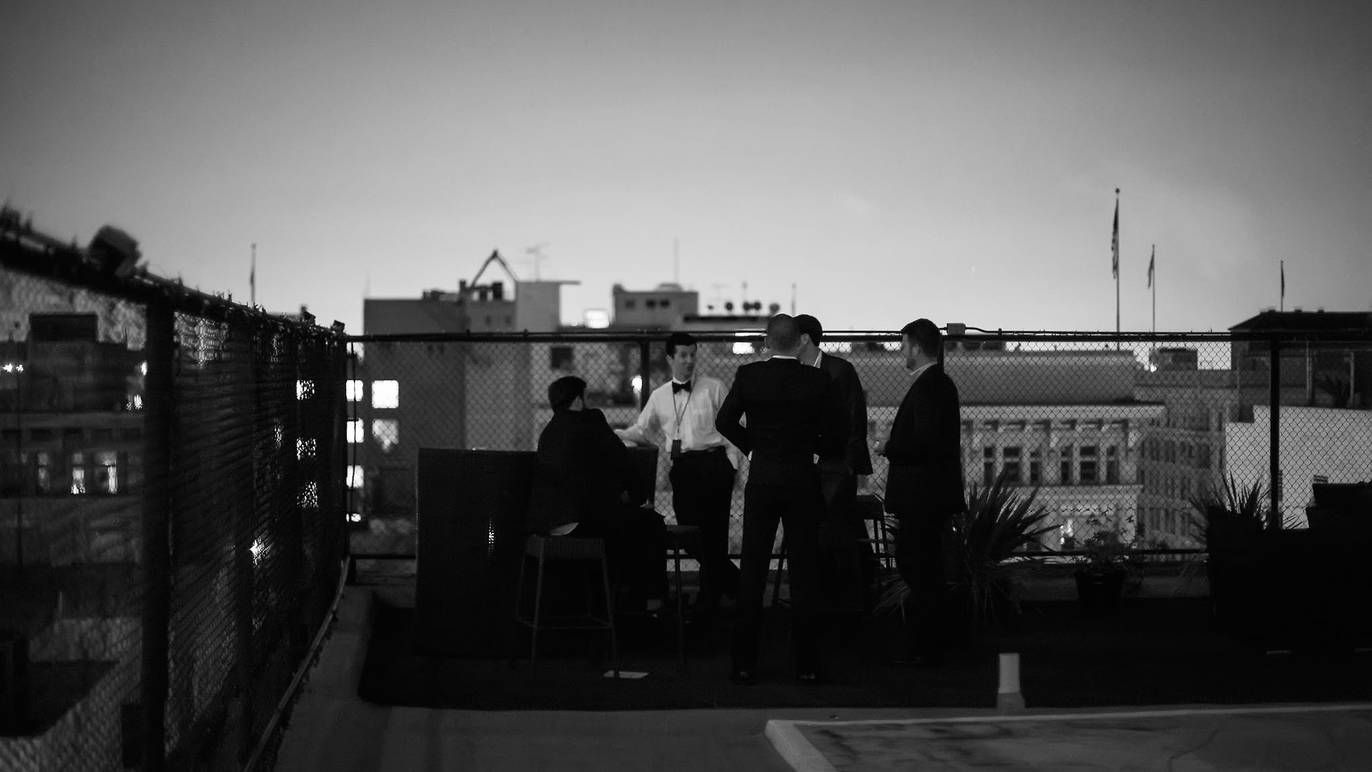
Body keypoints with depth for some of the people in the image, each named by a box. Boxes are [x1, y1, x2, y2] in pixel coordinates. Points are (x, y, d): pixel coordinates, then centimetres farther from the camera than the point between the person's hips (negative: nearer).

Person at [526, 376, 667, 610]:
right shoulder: (589, 421, -3)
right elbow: (620, 461, -1)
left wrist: (619, 494, 25)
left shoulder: (549, 430, 20)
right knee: (651, 524, 8)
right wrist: (638, 496, 15)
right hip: (578, 519, -9)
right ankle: (650, 604, 10)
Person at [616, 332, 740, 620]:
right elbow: (642, 431, 15)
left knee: (712, 533, -3)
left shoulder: (713, 388, 2)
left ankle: (708, 603, 8)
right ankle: (733, 584, 22)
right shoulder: (659, 396, 12)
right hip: (683, 468, 4)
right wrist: (614, 434, -3)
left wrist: (732, 466, -5)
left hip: (713, 463, -4)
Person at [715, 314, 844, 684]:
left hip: (761, 480, 0)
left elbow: (725, 421, -3)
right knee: (803, 573, 6)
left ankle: (744, 663, 6)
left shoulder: (749, 376, -6)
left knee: (752, 573, 6)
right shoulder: (818, 381, -7)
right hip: (803, 482, 0)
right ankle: (806, 663, 7)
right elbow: (834, 438, -5)